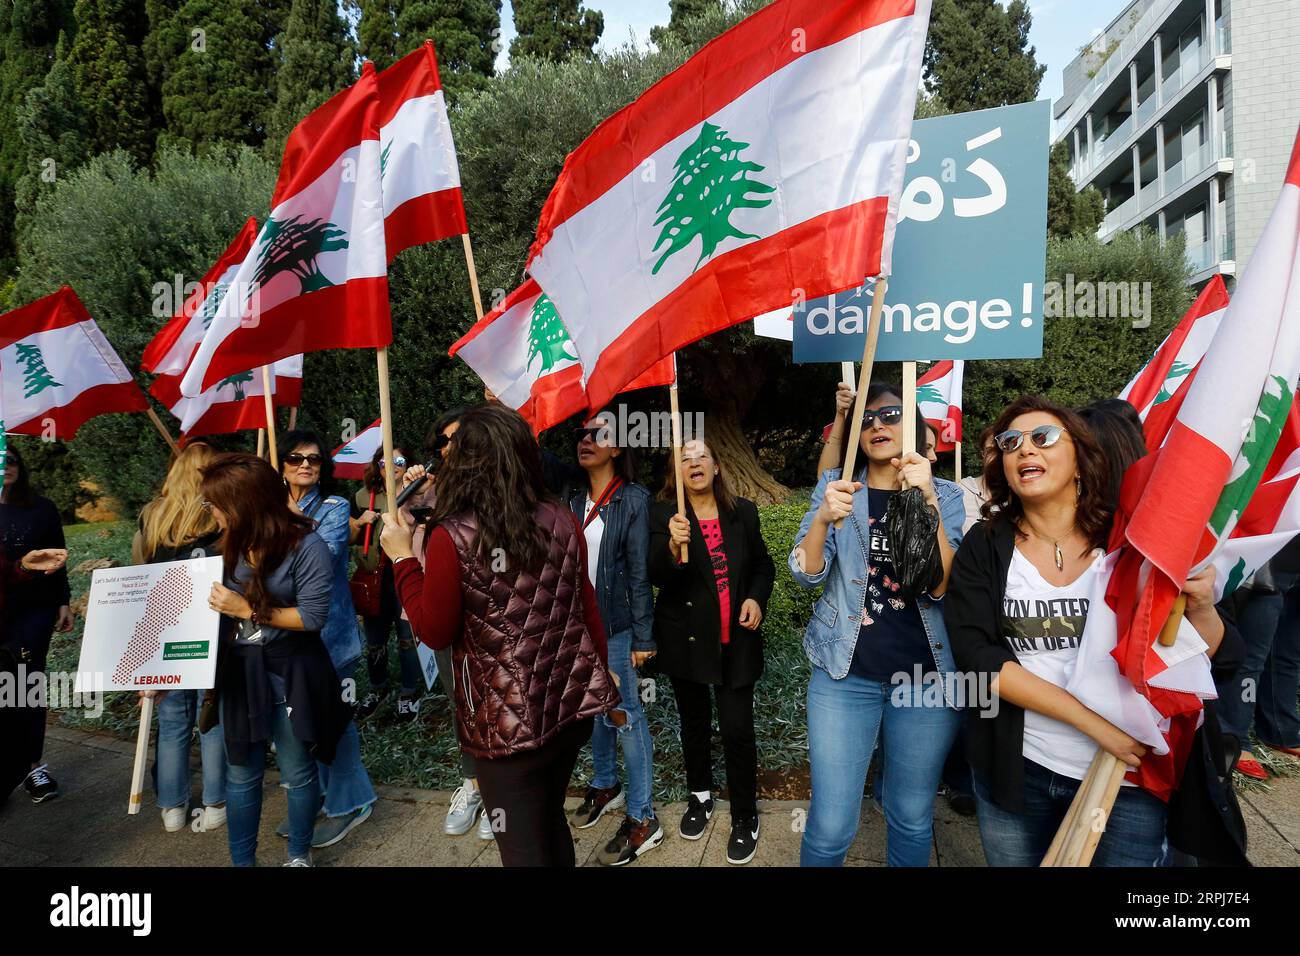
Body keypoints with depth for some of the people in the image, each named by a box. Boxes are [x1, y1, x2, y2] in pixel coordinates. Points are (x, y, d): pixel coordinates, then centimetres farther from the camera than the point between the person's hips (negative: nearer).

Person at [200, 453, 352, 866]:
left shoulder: (306, 546, -18)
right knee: (241, 774, 15)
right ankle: (242, 860, 33)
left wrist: (247, 610, -19)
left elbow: (312, 616, -19)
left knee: (297, 773, 12)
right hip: (239, 672, 5)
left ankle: (299, 855, 34)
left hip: (291, 674, -5)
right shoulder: (233, 546, 3)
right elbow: (220, 608, 9)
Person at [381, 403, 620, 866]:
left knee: (524, 846, 15)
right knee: (550, 820, 27)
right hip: (574, 703, 5)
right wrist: (598, 675, 18)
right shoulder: (562, 521, -2)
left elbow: (435, 632, -8)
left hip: (510, 719, -5)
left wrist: (402, 558, 0)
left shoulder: (452, 536, -15)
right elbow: (586, 607, 5)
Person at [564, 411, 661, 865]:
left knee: (625, 715, 1)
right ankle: (605, 785, 38)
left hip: (616, 624, -5)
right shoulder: (573, 501, 5)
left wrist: (643, 636, -11)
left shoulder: (634, 499, -10)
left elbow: (640, 572, -11)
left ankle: (643, 819, 13)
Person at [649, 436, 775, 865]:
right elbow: (657, 577, -19)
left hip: (736, 639, 0)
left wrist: (756, 598, -7)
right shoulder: (663, 515, -8)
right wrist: (674, 547, -39)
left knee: (738, 728, 1)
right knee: (694, 724, 17)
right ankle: (700, 796, 39)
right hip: (686, 637, 0)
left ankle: (745, 817, 20)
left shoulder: (744, 512, 0)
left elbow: (763, 565, 12)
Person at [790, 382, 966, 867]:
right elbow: (807, 573, -8)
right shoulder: (836, 485, 2)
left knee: (912, 818, 16)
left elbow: (942, 587, -12)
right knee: (831, 826, 1)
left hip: (927, 676, 1)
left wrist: (926, 502, -23)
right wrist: (823, 518, -27)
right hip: (844, 674, -1)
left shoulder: (946, 495, 1)